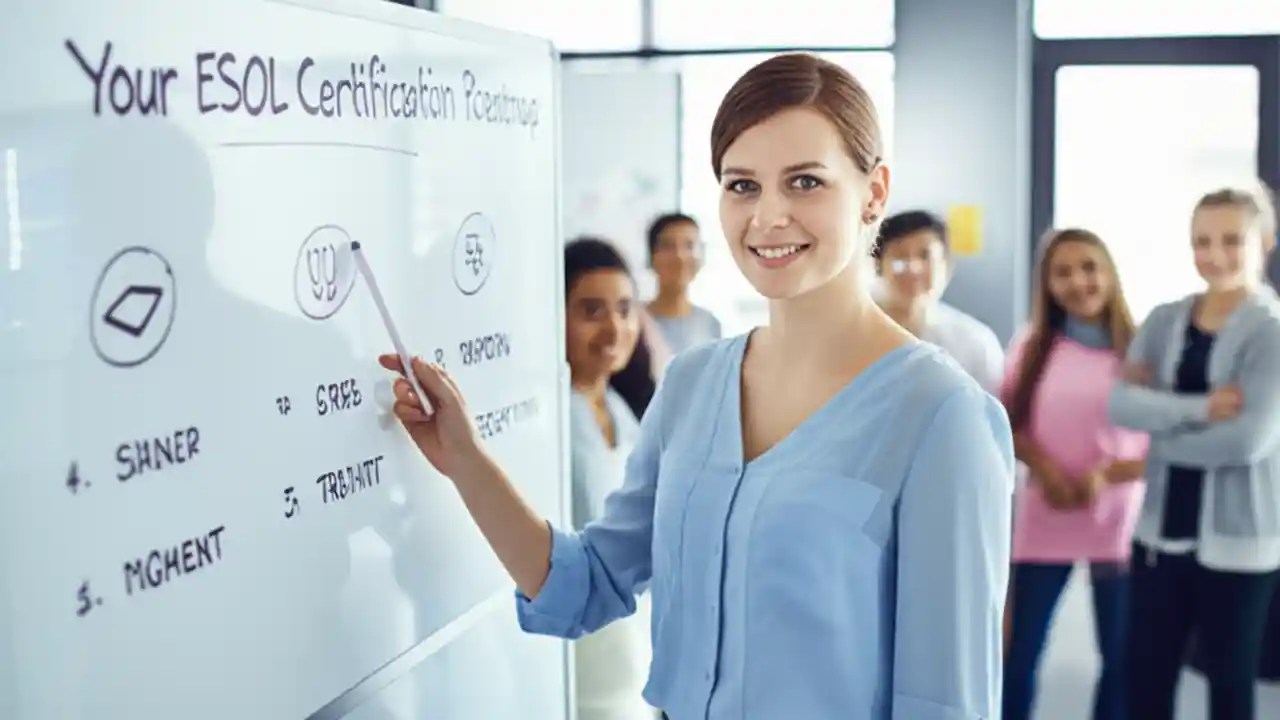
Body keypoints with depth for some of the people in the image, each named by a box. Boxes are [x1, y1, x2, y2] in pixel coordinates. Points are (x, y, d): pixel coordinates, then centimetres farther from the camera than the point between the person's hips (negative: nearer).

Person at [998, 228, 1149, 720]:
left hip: (1118, 518, -1)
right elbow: (1007, 422, 7)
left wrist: (1109, 475, -19)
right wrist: (1043, 467, -11)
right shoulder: (1033, 345, 3)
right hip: (1044, 518, 1)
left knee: (1120, 654, 10)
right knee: (1020, 649, 3)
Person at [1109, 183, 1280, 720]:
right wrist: (1198, 409, -23)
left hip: (1235, 537, -5)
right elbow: (1121, 402, -10)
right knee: (1145, 676, 12)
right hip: (1161, 529, 5)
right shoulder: (1165, 320, 5)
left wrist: (1162, 431, -9)